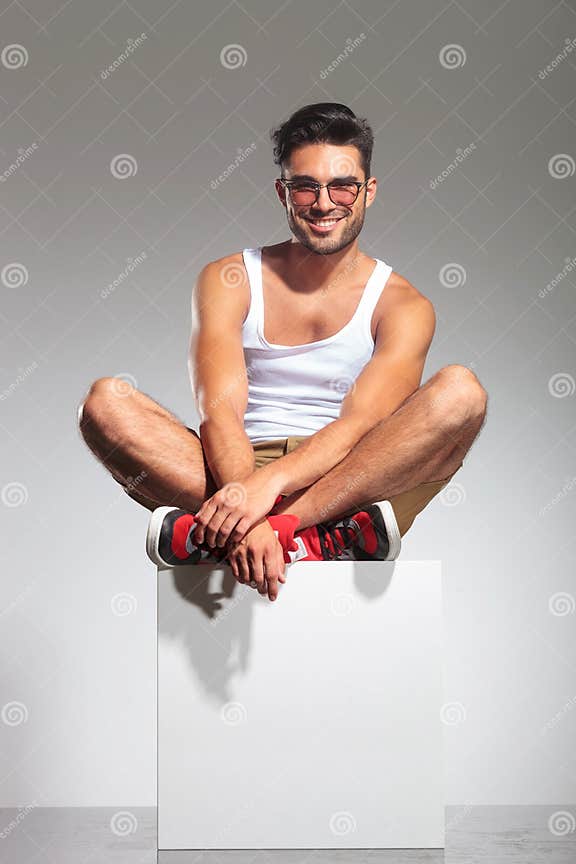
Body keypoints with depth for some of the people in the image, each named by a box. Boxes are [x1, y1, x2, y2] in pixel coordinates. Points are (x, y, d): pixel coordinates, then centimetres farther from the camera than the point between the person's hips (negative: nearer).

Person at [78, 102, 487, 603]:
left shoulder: (402, 306, 3)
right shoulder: (228, 280, 6)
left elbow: (362, 425, -13)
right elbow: (220, 412, -9)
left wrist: (269, 483, -32)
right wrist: (243, 508, -30)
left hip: (354, 482, 0)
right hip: (239, 474, 1)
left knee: (460, 391, -26)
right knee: (106, 401, -20)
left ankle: (209, 534, -34)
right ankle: (313, 537, -35)